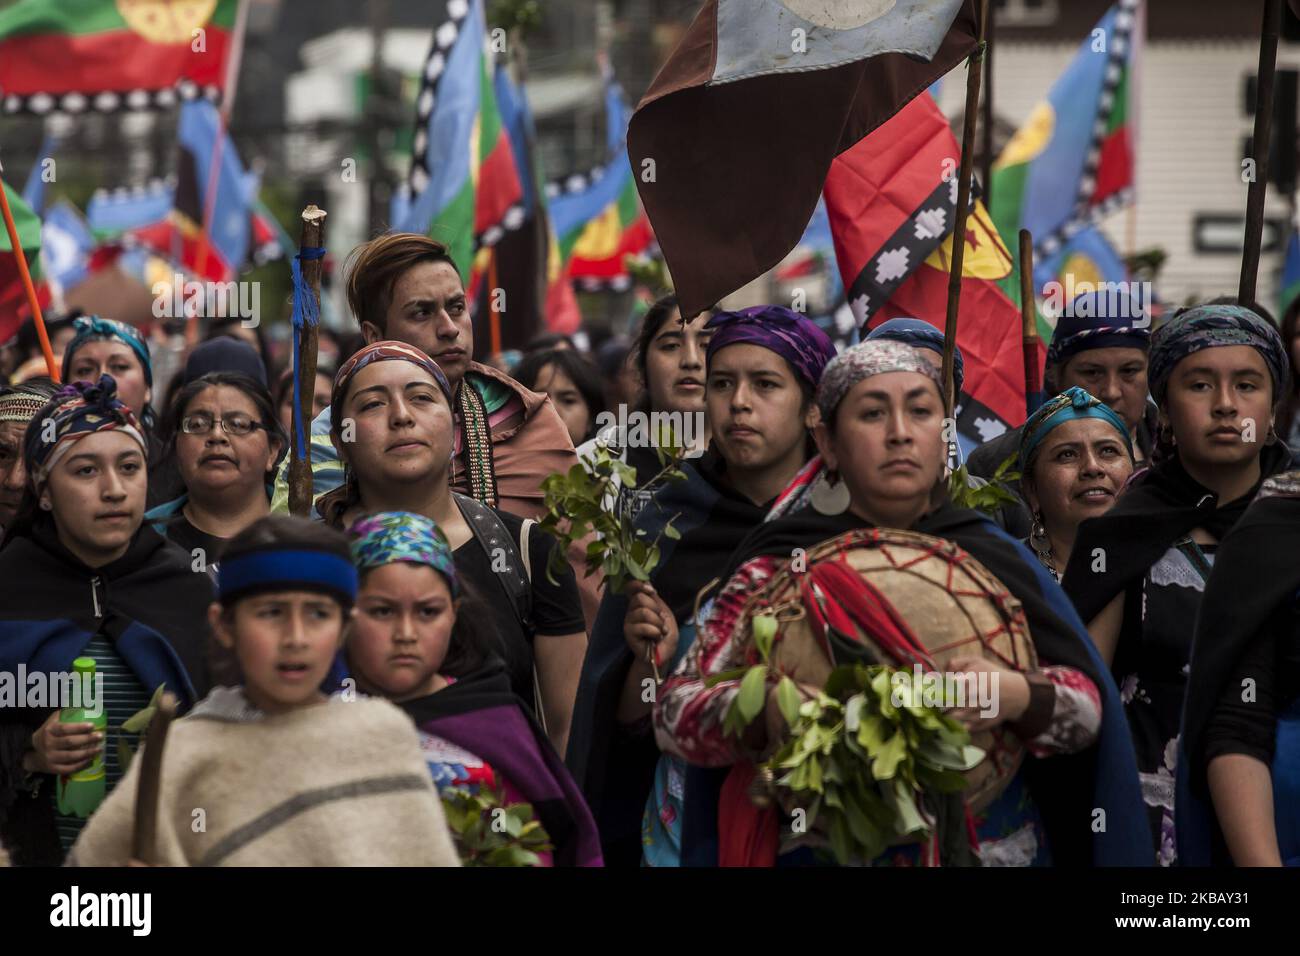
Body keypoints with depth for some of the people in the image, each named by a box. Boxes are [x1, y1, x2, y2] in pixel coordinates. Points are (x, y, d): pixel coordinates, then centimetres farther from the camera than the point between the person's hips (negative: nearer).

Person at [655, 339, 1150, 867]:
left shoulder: (995, 558, 3)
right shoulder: (776, 569, -2)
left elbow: (1089, 709, -2)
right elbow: (673, 710, -7)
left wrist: (1019, 697, -25)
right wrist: (762, 713, -28)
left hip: (997, 844, 2)